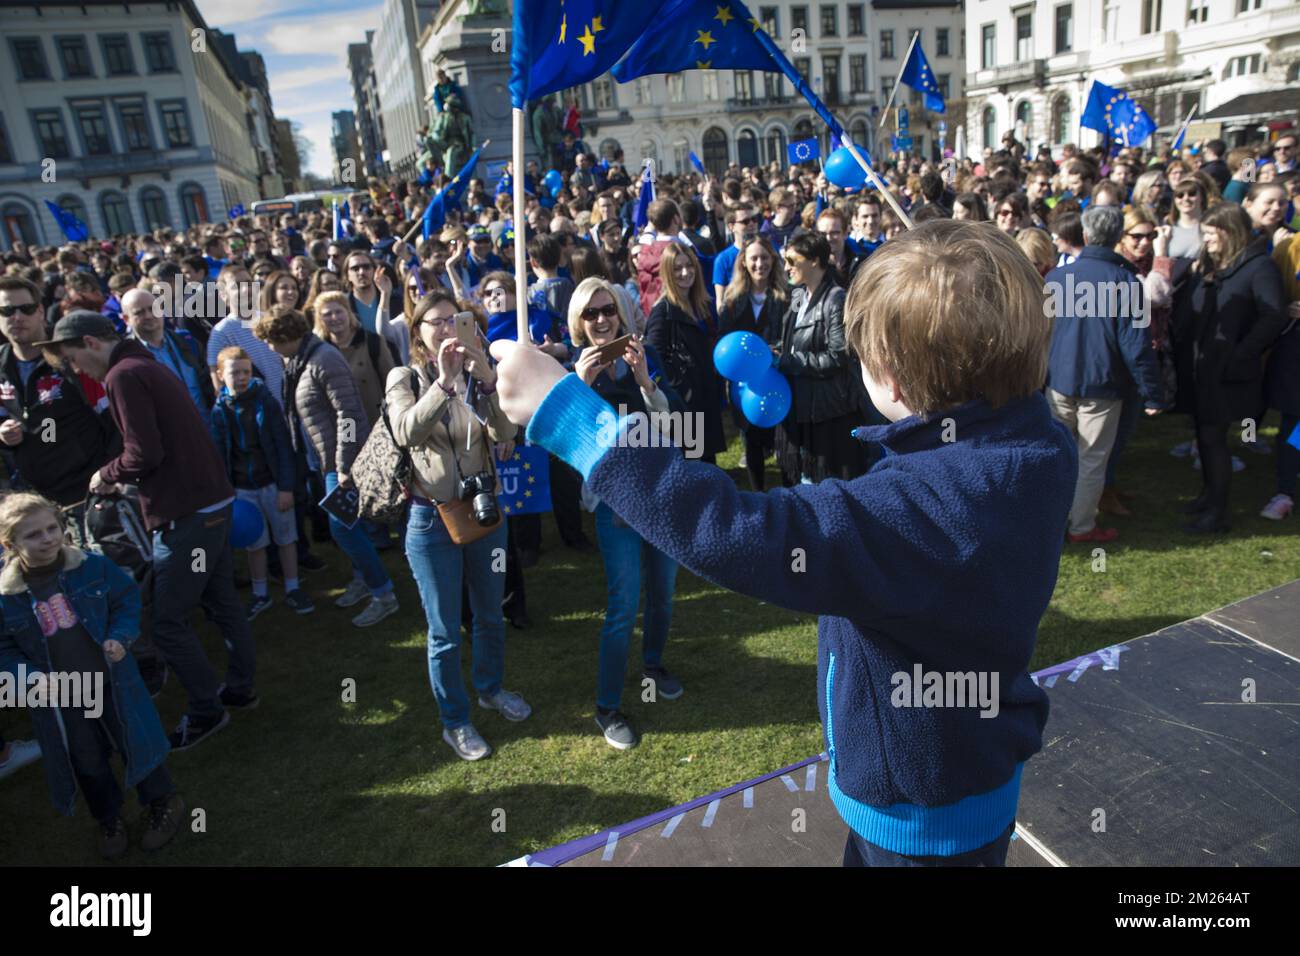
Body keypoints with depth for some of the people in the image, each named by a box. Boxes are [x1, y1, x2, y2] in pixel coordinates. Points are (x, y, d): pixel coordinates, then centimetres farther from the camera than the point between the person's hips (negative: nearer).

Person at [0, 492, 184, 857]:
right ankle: (109, 819, 40)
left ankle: (162, 802, 34)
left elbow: (127, 598, 1)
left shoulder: (93, 566, -13)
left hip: (112, 680, -1)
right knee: (87, 762, 17)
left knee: (135, 742, 11)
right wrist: (31, 678, -17)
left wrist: (121, 637, -13)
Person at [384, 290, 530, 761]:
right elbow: (405, 432, -25)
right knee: (445, 631, 7)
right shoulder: (405, 378, -5)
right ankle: (454, 721, 26)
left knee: (490, 616, 20)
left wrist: (487, 379, -28)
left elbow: (504, 433, -15)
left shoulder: (475, 373, -1)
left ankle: (491, 687, 44)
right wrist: (443, 382, -34)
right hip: (432, 519, -3)